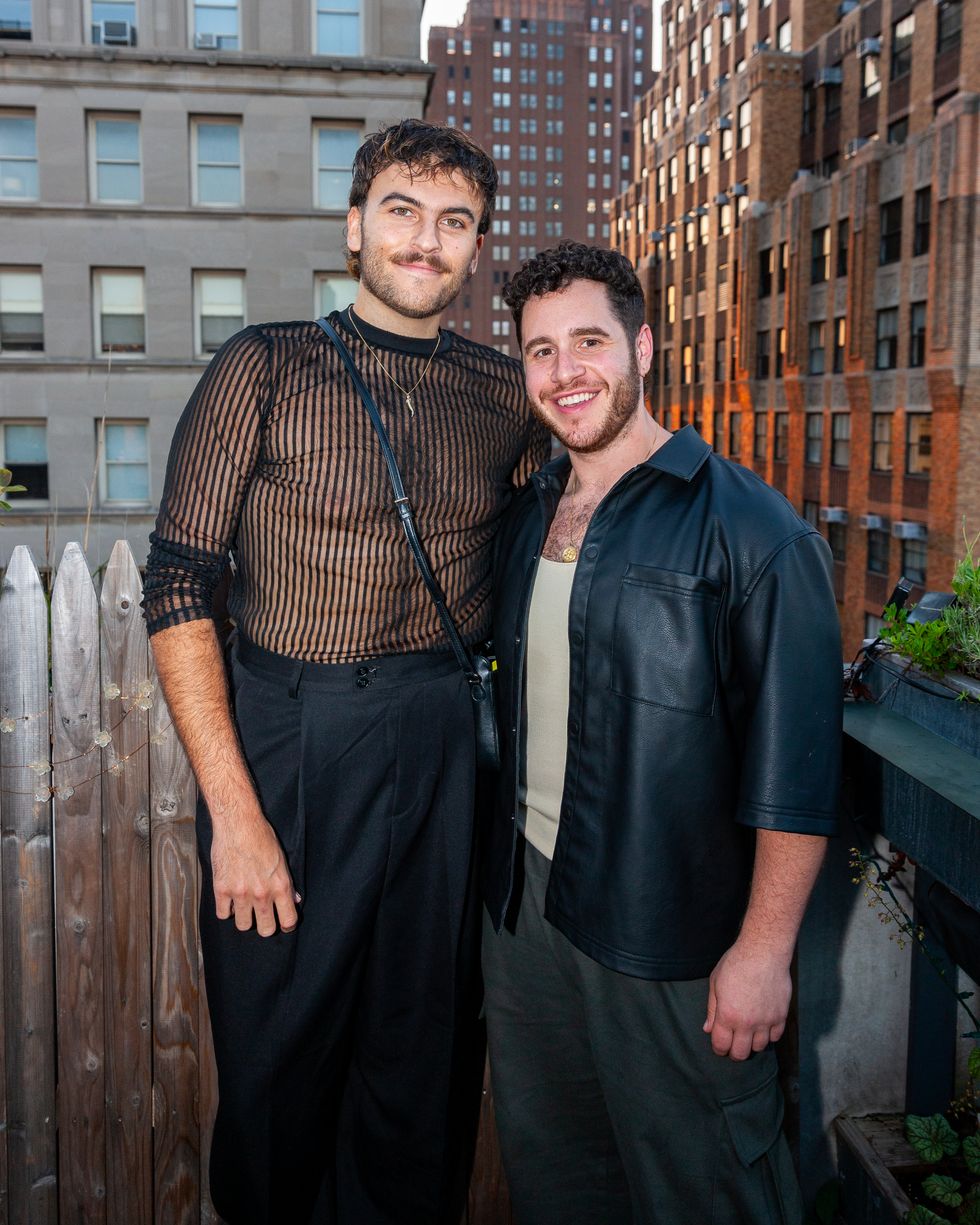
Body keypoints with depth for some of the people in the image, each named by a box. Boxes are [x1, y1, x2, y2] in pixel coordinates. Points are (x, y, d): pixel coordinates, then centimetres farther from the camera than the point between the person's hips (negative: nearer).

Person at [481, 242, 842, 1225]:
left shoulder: (747, 528, -14)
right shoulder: (527, 517, 7)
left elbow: (794, 758, -16)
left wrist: (763, 948, -17)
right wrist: (502, 868, 14)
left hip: (670, 926, -6)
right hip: (522, 901, 6)